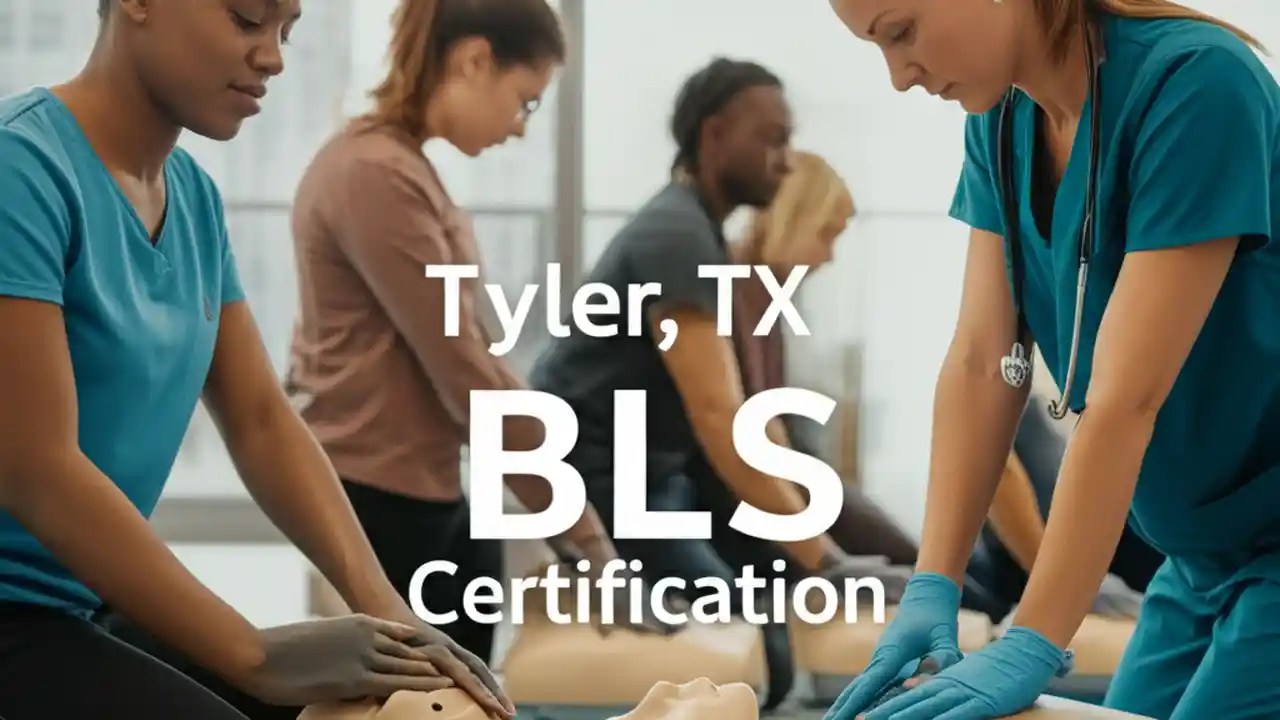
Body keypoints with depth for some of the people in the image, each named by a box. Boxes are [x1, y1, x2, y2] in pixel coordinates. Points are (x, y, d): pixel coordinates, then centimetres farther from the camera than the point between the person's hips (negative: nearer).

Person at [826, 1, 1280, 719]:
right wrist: (933, 587, -11)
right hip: (1203, 550, 7)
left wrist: (1033, 645, -27)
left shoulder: (1192, 83, -24)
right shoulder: (1002, 122, 0)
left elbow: (1126, 398, -27)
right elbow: (982, 364, -2)